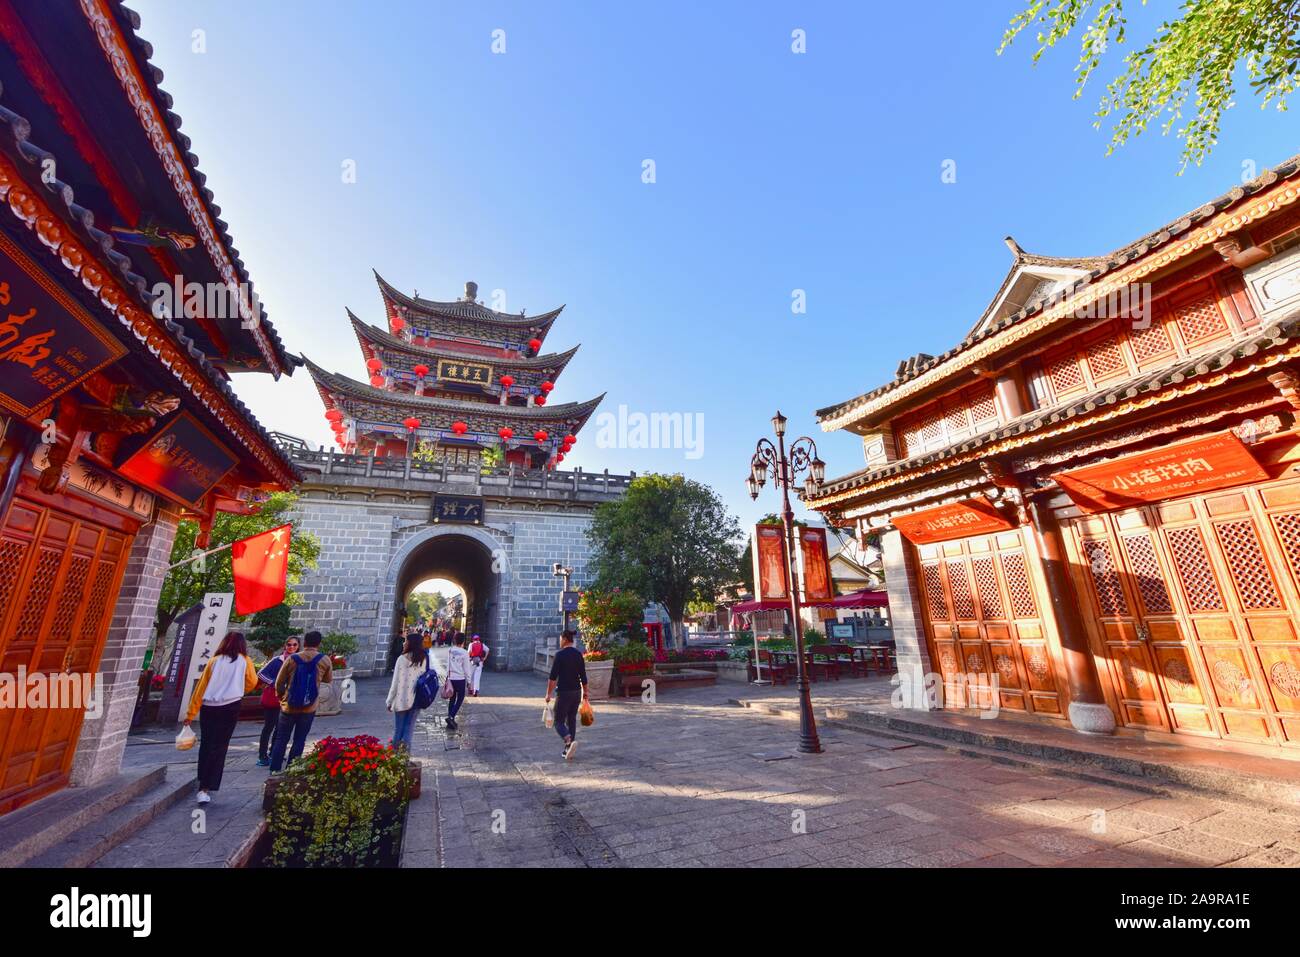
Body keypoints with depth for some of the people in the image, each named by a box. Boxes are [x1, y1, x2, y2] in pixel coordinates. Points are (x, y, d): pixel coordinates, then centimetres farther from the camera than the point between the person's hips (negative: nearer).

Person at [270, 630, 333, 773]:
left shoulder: (291, 659, -7)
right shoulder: (324, 660, -7)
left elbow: (279, 682, 0)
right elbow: (328, 679, 8)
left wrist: (281, 696, 19)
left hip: (288, 706, 1)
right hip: (309, 708, -1)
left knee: (281, 739, 16)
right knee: (299, 740, 10)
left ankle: (275, 769, 17)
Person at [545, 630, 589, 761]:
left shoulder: (560, 654, -12)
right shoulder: (578, 654, 4)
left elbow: (553, 676, -13)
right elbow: (583, 676, 6)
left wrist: (548, 694, -6)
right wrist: (585, 692, 14)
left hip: (563, 692, -6)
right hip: (576, 692, 6)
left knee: (559, 722, 4)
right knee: (572, 720, 16)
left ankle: (570, 741, -20)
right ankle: (568, 751, 17)